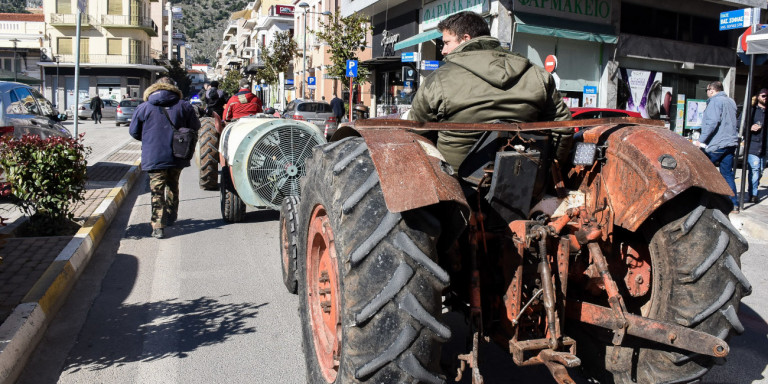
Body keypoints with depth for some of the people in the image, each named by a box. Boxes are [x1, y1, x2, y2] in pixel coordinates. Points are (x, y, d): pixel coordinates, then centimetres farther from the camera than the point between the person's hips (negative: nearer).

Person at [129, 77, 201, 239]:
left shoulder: (144, 108, 0)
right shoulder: (184, 106, 3)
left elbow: (133, 131, 6)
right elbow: (195, 127, 7)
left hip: (154, 157, -2)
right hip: (177, 157, 2)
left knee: (157, 191, -1)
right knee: (173, 185, 22)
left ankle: (158, 226, -8)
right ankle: (171, 217, 33)